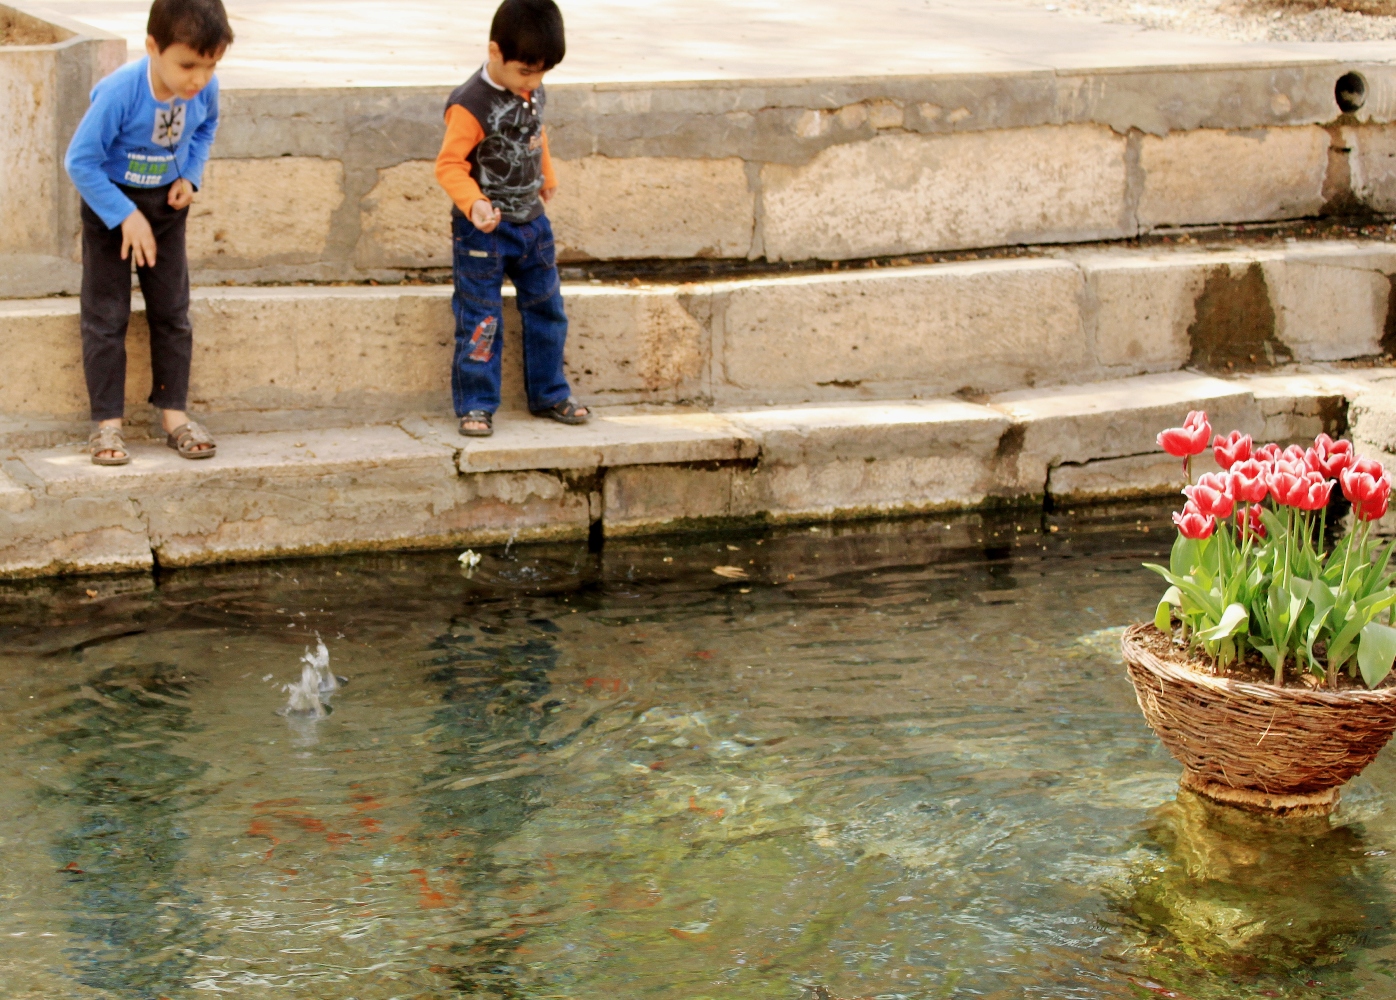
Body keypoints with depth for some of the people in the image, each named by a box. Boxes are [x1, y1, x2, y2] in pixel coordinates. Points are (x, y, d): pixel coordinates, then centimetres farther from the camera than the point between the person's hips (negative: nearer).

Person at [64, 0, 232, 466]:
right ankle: (108, 423, 4)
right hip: (110, 202, -4)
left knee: (172, 311, 8)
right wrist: (125, 216, -25)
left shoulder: (205, 89, -18)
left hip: (166, 204, 4)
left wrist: (190, 175, -7)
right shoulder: (120, 92, -32)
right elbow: (80, 161, -24)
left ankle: (174, 414, 18)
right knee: (106, 317, -2)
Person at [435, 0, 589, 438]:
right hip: (483, 233, -7)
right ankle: (476, 405, 9)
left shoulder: (534, 93, 0)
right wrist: (474, 203, -36)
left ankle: (548, 394, 27)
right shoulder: (470, 106, -23)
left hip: (532, 222, 7)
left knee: (547, 309, 14)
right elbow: (449, 165, -22)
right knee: (480, 321, -1)